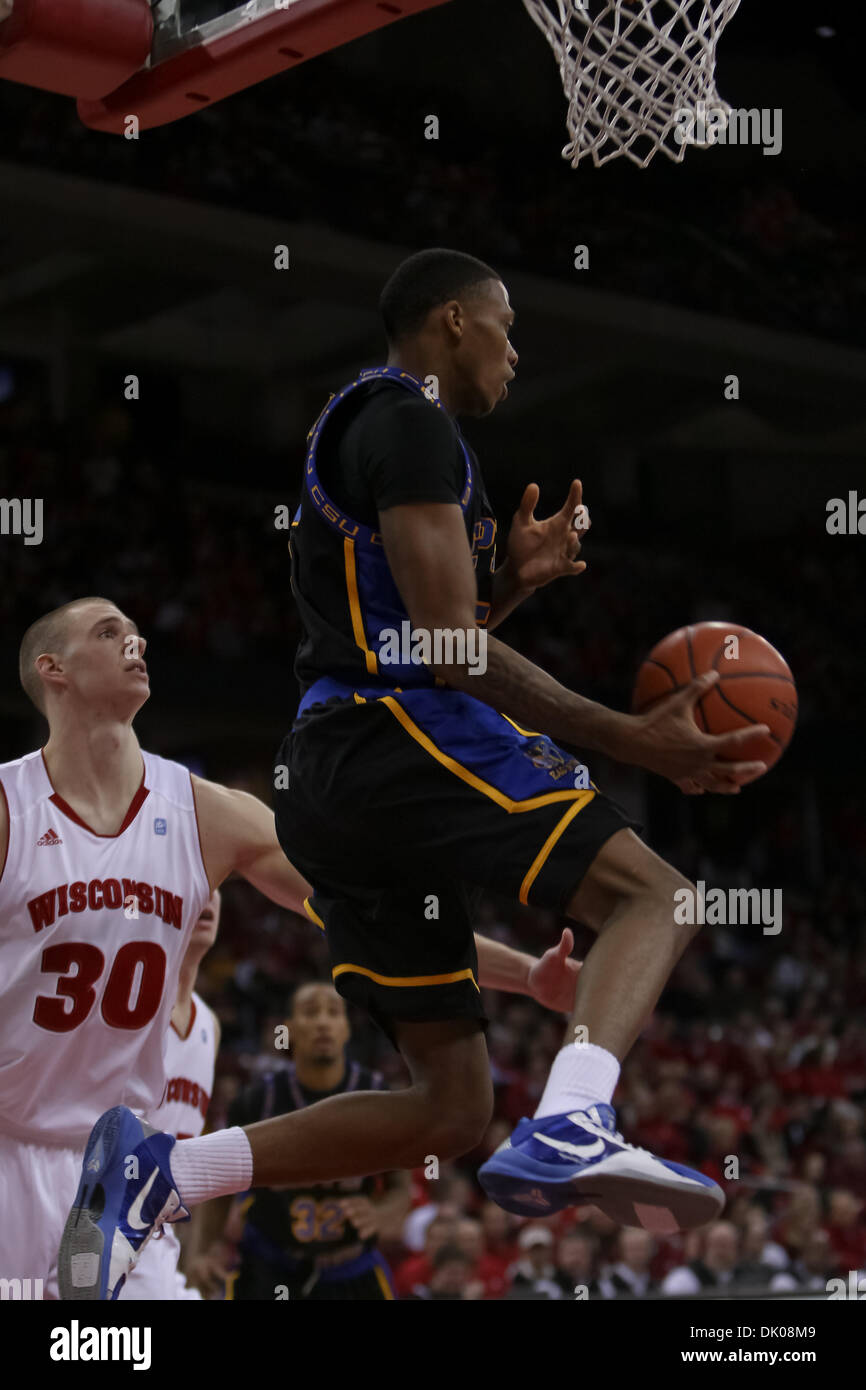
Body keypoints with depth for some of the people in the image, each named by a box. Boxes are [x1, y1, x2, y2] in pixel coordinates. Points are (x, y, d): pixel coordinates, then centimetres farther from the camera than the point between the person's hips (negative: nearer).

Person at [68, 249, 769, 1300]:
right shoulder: (411, 420, -4)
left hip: (328, 778, 9)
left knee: (447, 1113, 8)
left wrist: (513, 580, 16)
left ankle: (165, 1176, 1)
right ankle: (570, 1127, -37)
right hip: (404, 739, -9)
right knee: (651, 896, -13)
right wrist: (634, 743, -16)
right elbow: (451, 654, -15)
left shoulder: (353, 426, 28)